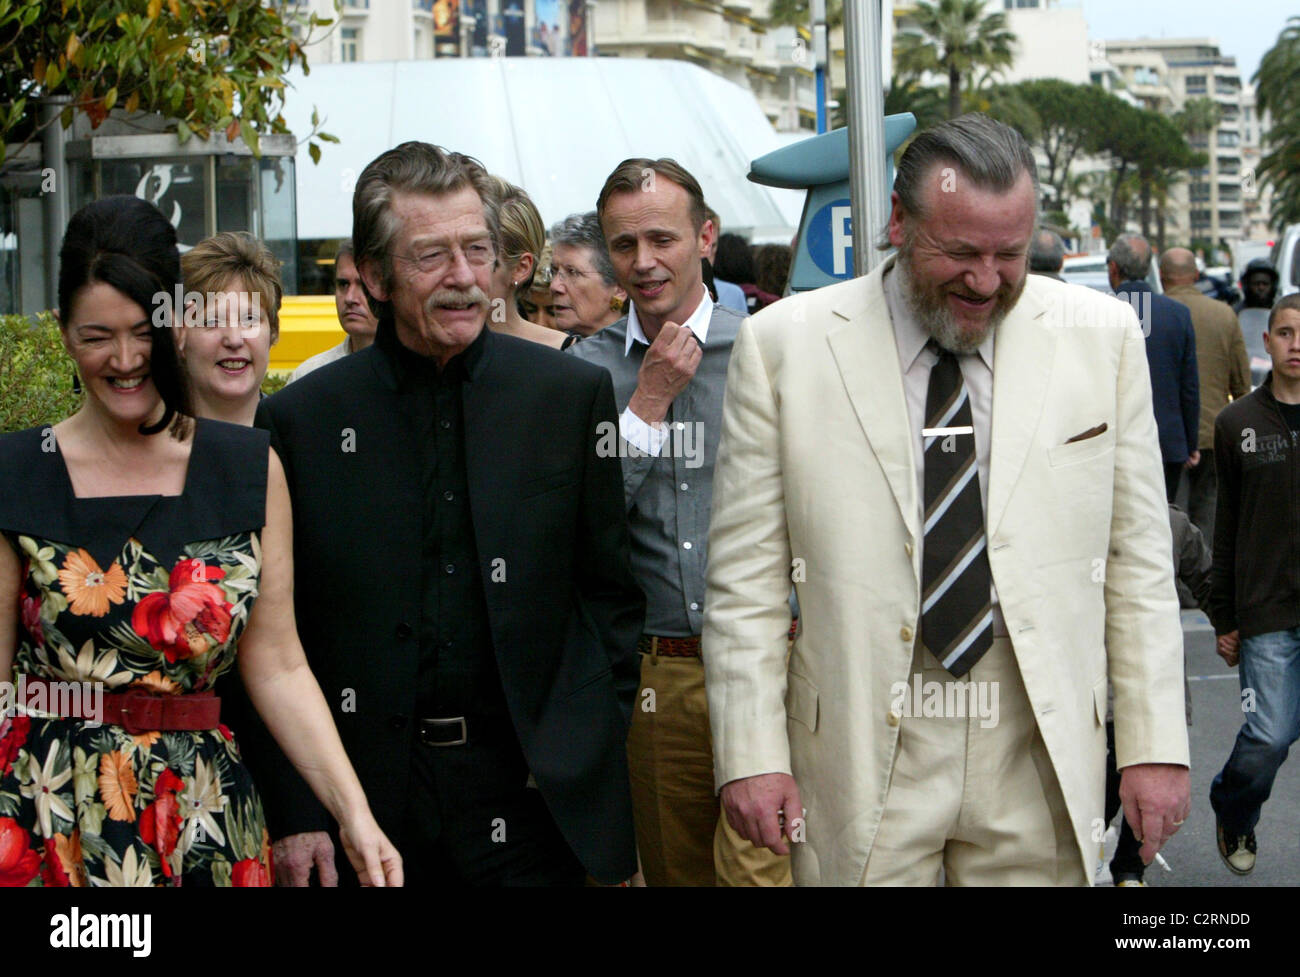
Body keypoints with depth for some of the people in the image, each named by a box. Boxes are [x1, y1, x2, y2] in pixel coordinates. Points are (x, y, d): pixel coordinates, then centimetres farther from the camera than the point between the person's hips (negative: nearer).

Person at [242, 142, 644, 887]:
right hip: (366, 792, 0)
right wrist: (292, 812, -3)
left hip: (530, 793, 0)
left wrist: (586, 754, -1)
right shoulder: (301, 420, 1)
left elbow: (611, 595, 8)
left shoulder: (573, 394, 4)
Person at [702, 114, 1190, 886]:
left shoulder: (1102, 337, 5)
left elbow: (1138, 560, 6)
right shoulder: (784, 345, -1)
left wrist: (1156, 744, 2)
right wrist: (751, 755, -5)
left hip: (1041, 763, 2)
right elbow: (747, 573, 0)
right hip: (862, 758, -1)